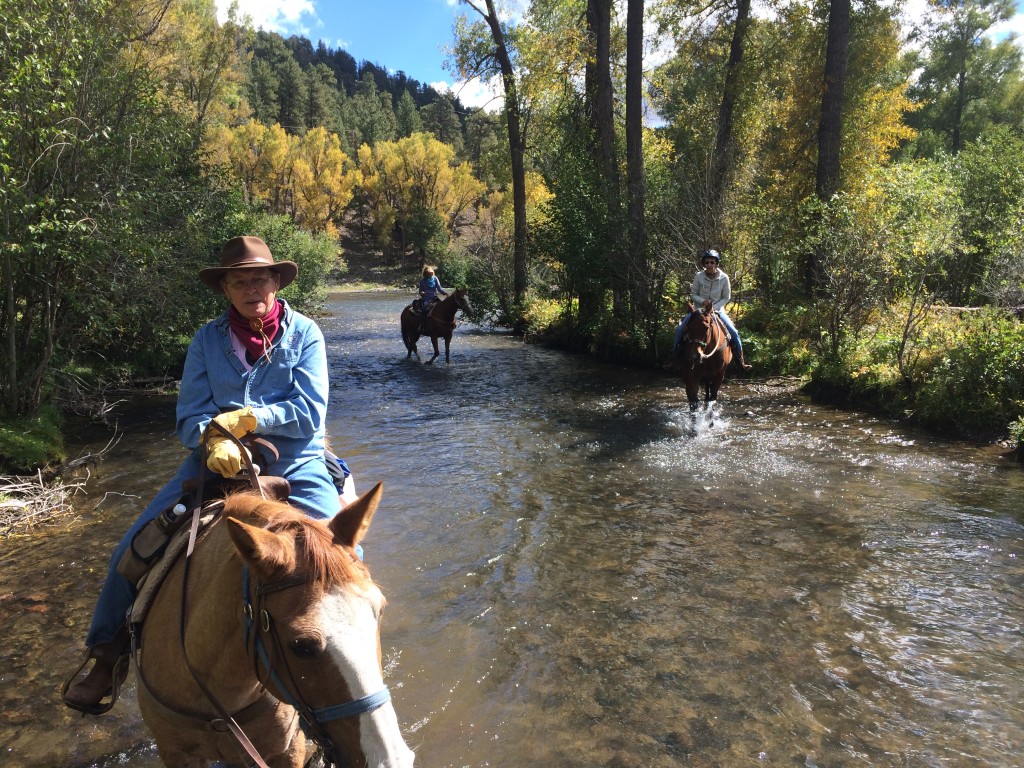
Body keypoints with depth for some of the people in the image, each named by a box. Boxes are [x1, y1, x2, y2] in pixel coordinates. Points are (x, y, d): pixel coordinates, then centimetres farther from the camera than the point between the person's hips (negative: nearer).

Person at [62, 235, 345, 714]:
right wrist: (215, 441, -22)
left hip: (295, 465, -2)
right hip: (221, 461, 3)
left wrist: (245, 418, -17)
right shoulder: (208, 339, 4)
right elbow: (189, 417, 0)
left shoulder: (304, 333, -2)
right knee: (135, 546, -6)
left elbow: (310, 414, -9)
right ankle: (107, 656, 21)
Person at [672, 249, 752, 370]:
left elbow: (726, 298, -4)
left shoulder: (724, 278, -12)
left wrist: (715, 308, -17)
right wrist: (703, 301, -20)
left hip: (717, 309, 0)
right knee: (680, 329, -14)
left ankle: (741, 359, 7)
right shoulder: (698, 276, -12)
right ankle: (675, 353, 10)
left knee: (734, 332, -11)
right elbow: (693, 294, -3)